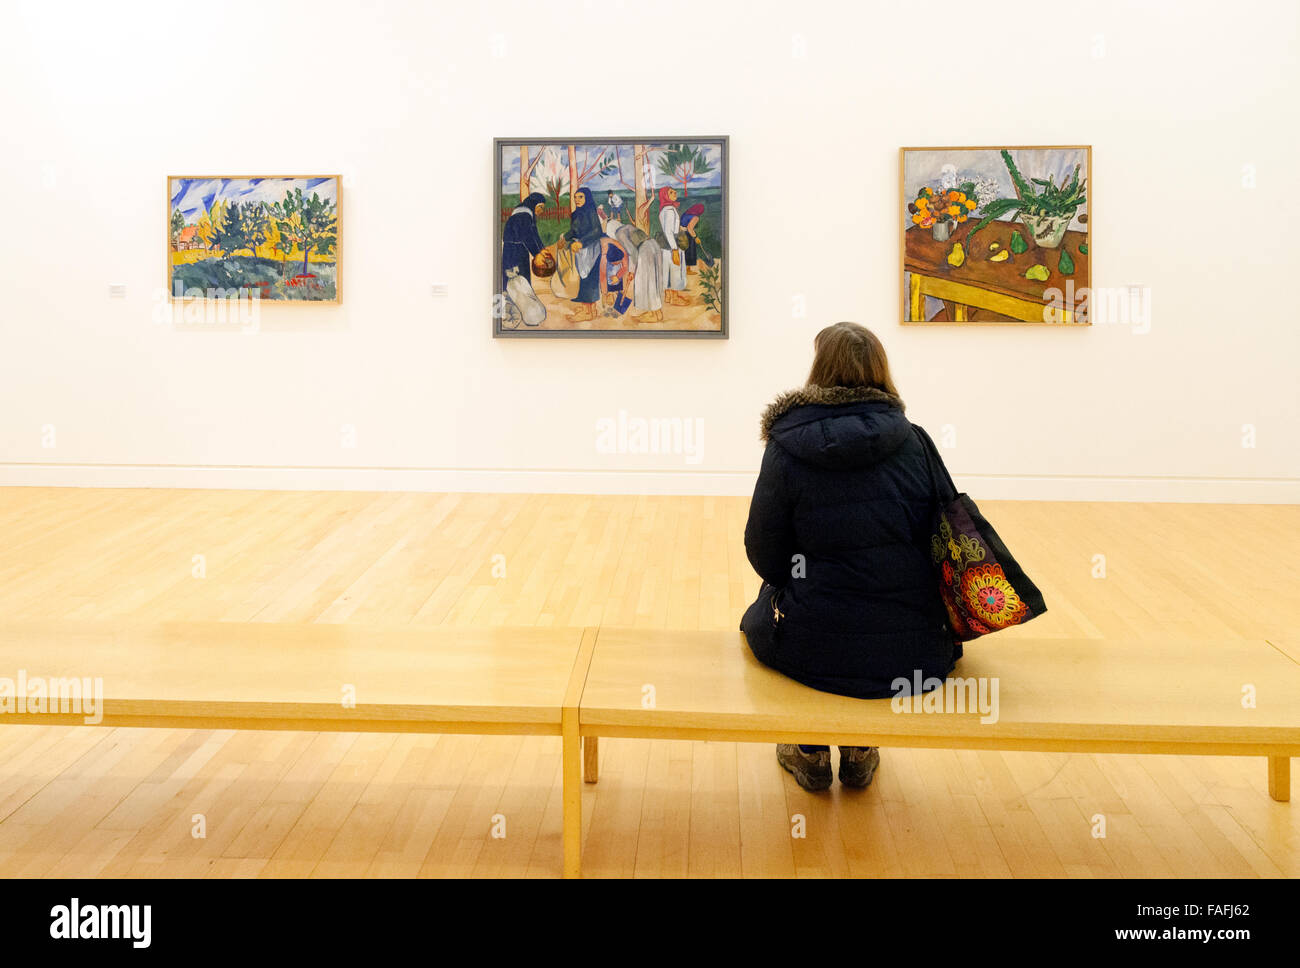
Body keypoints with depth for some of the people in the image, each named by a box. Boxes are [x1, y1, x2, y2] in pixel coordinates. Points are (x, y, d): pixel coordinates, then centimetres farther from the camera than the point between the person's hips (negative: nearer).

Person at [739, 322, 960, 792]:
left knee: (759, 619, 31)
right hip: (914, 651, 3)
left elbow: (764, 552, -6)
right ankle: (860, 752, 39)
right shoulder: (910, 439, -4)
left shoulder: (788, 444, -11)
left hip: (815, 649, -2)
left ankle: (811, 754, 36)